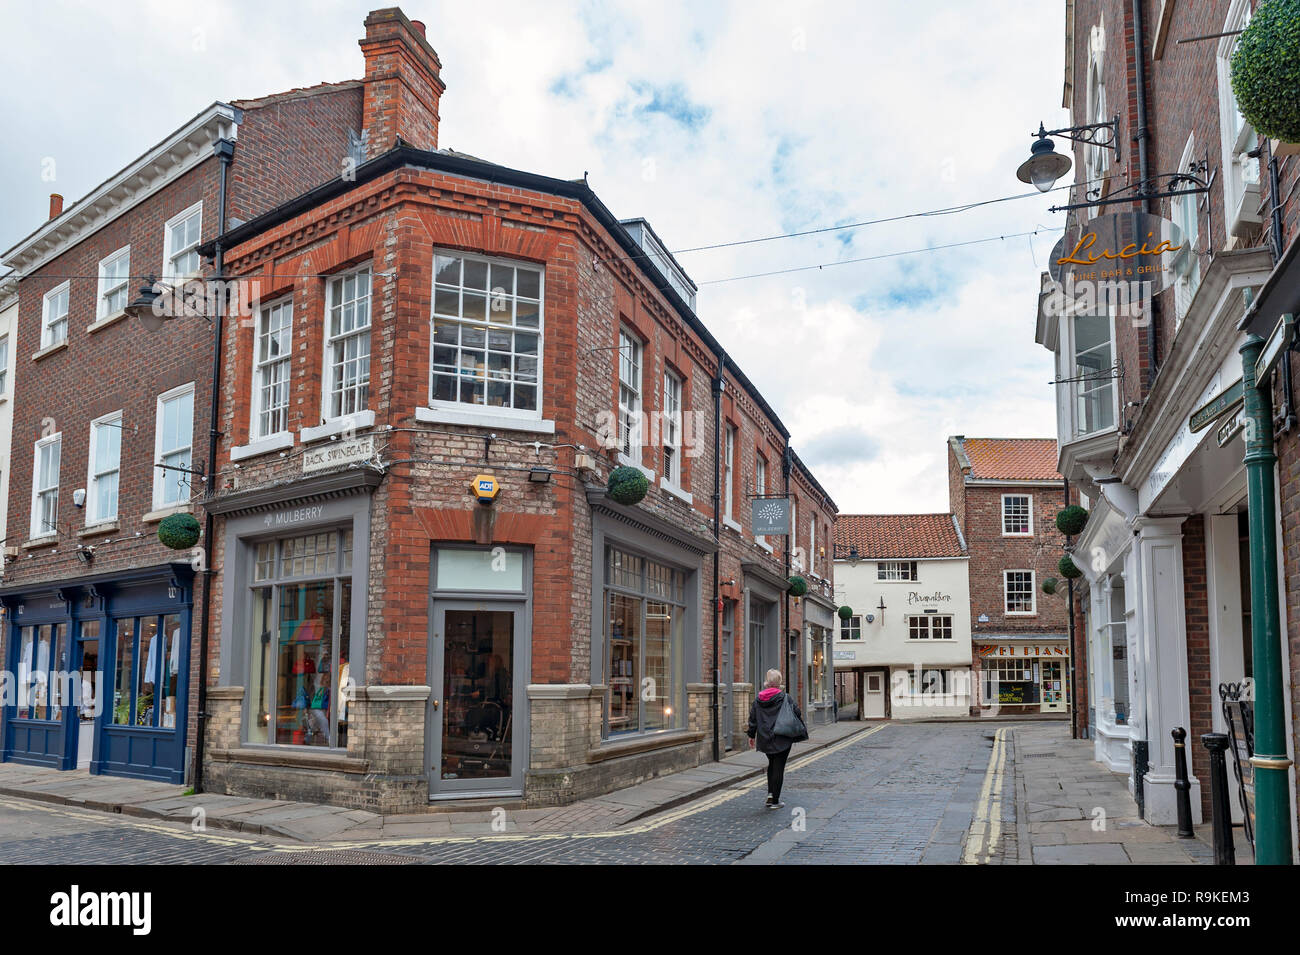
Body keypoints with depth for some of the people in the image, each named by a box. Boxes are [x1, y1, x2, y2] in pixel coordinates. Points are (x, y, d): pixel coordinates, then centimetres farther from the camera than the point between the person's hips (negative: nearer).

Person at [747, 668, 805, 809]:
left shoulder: (758, 700, 3)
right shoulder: (784, 697, -10)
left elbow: (753, 718, 8)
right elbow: (797, 713, -9)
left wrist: (751, 735, 17)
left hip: (765, 739, 5)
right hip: (781, 739, -4)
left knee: (772, 765, 23)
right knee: (778, 767, 2)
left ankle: (770, 793, 13)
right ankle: (774, 801, 5)